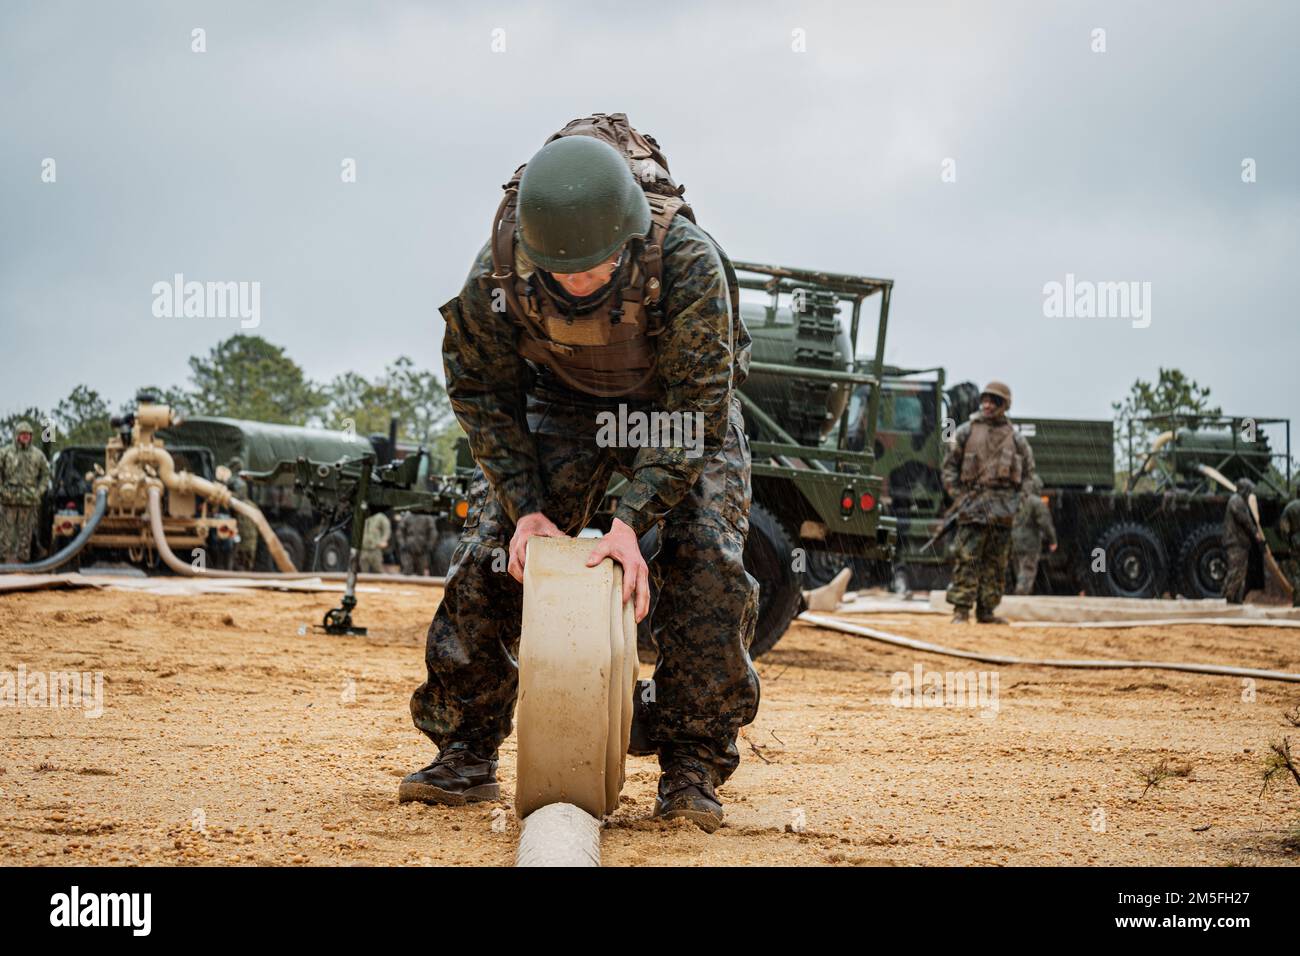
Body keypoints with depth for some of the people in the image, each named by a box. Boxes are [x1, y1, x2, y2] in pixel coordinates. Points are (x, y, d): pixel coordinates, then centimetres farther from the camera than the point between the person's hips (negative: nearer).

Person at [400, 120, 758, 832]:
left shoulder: (687, 264, -38)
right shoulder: (502, 268, -30)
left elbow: (698, 404, -32)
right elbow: (479, 387, -14)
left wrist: (632, 519, -40)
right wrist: (524, 507, -22)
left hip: (678, 405, -2)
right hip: (562, 401, 2)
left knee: (708, 565, -19)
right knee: (489, 554, -9)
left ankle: (692, 771, -11)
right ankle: (465, 756, 1)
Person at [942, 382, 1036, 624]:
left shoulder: (1015, 438, 11)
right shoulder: (966, 431, 5)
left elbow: (1028, 471, 18)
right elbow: (949, 465, 7)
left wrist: (1018, 497, 6)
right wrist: (957, 495, -3)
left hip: (1003, 508, 3)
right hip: (973, 504, -3)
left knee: (996, 563, 4)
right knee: (968, 559, -8)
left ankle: (987, 611, 10)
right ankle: (961, 609, -8)